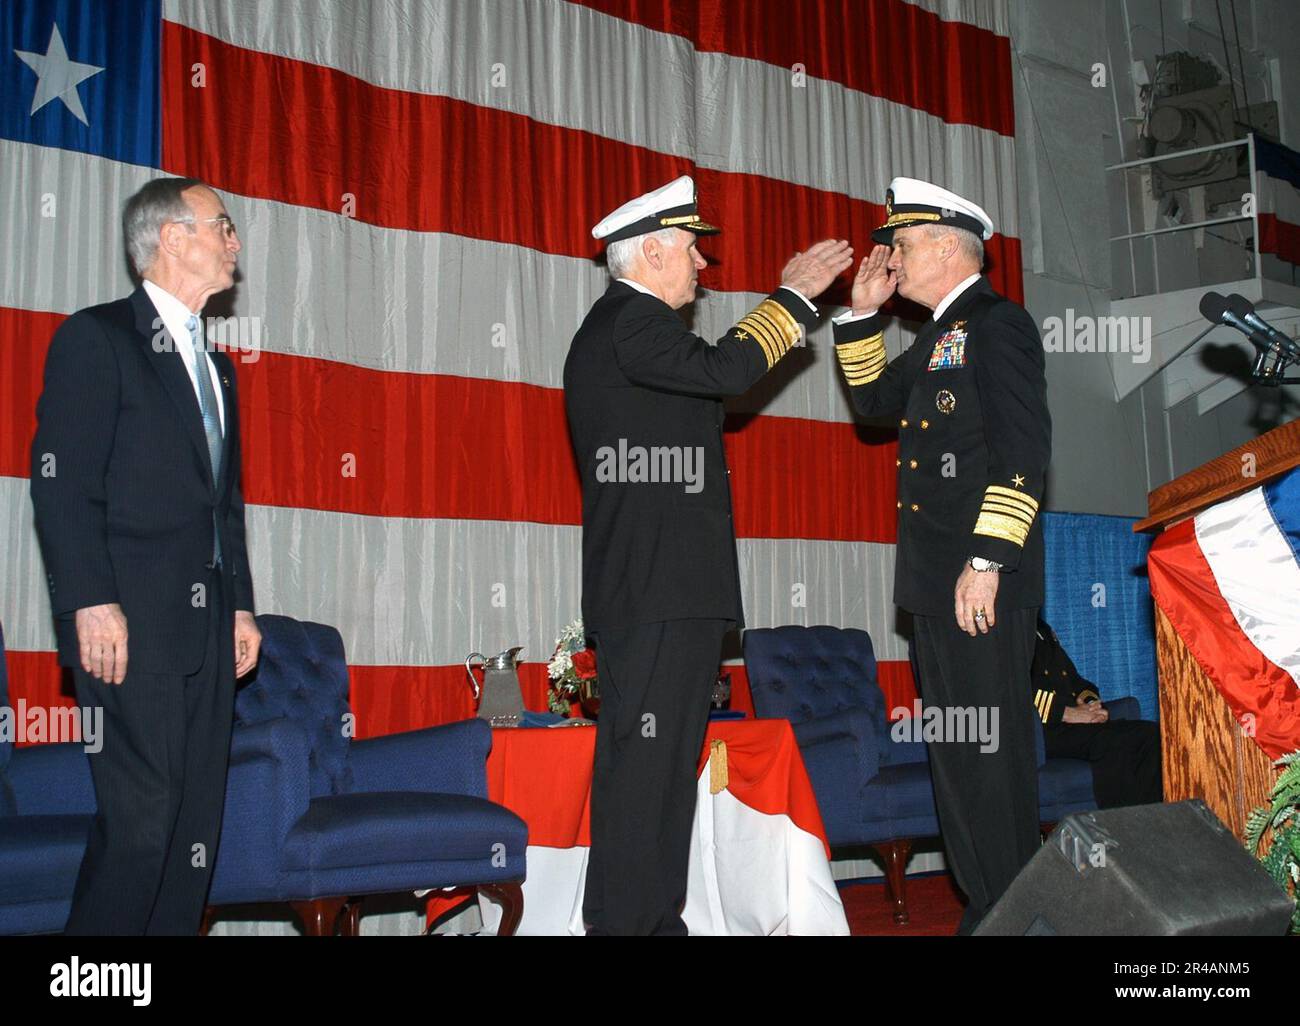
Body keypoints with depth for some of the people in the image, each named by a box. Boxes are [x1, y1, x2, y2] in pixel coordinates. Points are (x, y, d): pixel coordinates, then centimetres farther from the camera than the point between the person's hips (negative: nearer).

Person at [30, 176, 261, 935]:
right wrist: (91, 603, -18)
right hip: (134, 623, -7)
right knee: (141, 821, -10)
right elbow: (62, 481, -11)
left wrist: (241, 604, 15)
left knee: (197, 825, 6)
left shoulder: (215, 365, 22)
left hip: (207, 628, 8)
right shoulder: (96, 338, -2)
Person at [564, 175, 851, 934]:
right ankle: (624, 921, -6)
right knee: (642, 765, -9)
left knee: (666, 767, 12)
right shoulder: (631, 322, -9)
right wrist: (795, 294, -11)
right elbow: (724, 370, -21)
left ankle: (657, 919, 18)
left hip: (667, 593, 11)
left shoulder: (625, 326, 24)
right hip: (655, 593, -11)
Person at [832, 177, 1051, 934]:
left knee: (991, 755, -5)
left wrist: (986, 562, -20)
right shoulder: (941, 337, 19)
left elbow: (1024, 451, -17)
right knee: (955, 755, 13)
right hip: (936, 584, 10)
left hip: (982, 584, -10)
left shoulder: (998, 324, -9)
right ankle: (989, 906, 22)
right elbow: (875, 399, 29)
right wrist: (865, 312, 17)